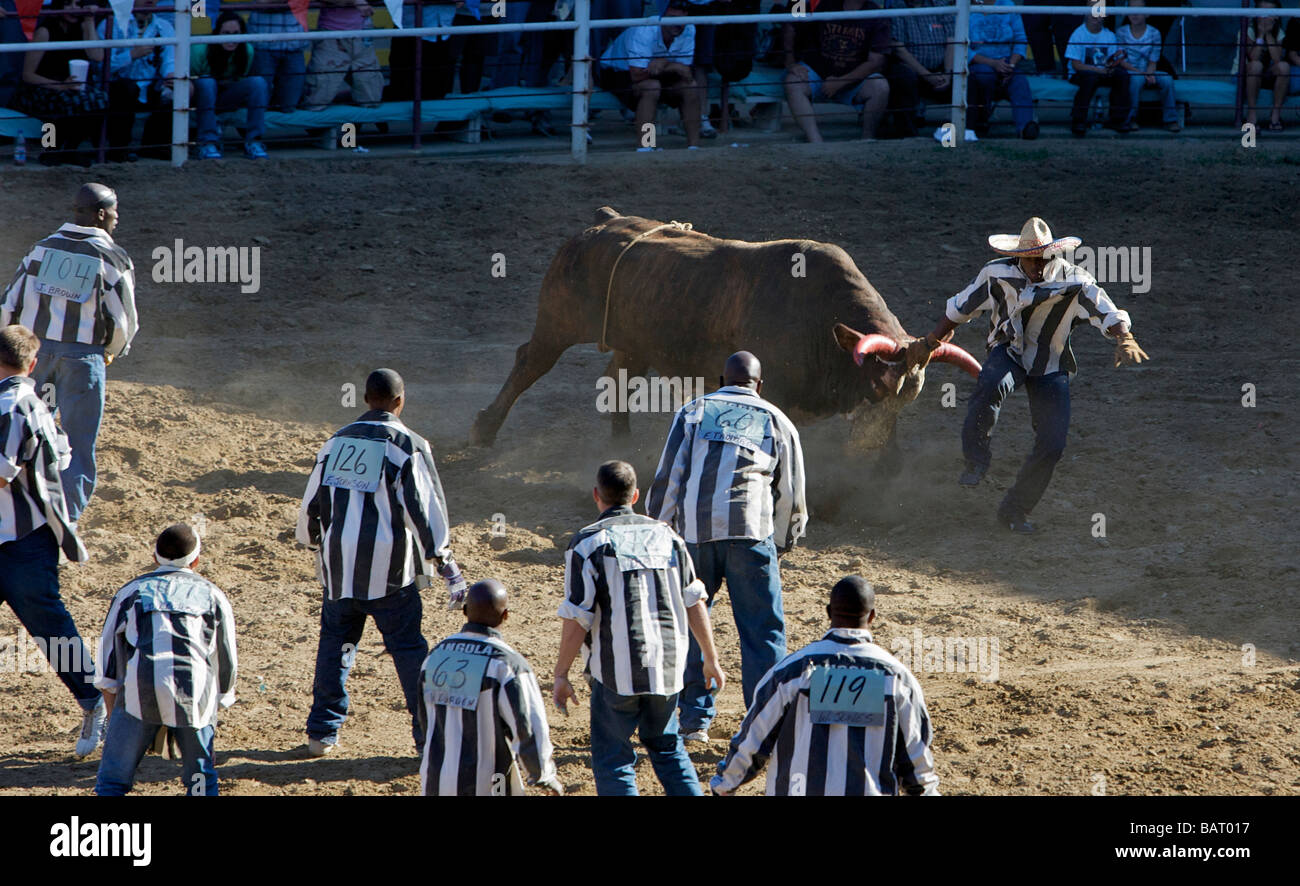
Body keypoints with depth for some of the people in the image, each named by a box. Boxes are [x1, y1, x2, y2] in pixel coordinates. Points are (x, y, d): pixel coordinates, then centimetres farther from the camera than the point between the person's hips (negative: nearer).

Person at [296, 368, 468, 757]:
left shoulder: (336, 443, 7)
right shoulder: (408, 447, -9)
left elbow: (311, 504, 14)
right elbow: (425, 509, -12)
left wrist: (314, 542, 33)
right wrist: (447, 565, -8)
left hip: (338, 565, 4)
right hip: (388, 572, -4)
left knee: (334, 644, 16)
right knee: (409, 649, 3)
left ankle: (322, 732, 16)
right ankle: (428, 734, 2)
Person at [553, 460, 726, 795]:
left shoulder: (588, 543, -7)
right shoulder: (666, 536, 8)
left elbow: (577, 620, -10)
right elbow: (695, 604, 10)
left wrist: (561, 675, -1)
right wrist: (711, 660, 20)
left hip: (617, 673, -5)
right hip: (667, 667, 5)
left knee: (611, 759, 5)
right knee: (667, 748, 21)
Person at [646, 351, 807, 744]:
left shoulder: (692, 413, 14)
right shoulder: (776, 422, 14)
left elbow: (668, 478, 7)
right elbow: (791, 496, 17)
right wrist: (781, 545, 29)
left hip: (693, 531, 1)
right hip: (750, 531, -1)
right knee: (762, 630, 2)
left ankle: (694, 720, 13)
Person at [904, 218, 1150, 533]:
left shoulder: (1074, 281, -15)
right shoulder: (998, 274, -10)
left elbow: (1109, 313, -24)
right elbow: (959, 309, 4)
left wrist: (1125, 340, -45)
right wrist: (929, 343, 11)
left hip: (1051, 369, 1)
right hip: (1009, 352, -1)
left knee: (1052, 445, -9)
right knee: (990, 385, -37)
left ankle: (1015, 510, 9)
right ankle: (976, 461, -22)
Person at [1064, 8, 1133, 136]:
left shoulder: (1109, 35, 7)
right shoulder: (1078, 34, -8)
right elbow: (1076, 65, -13)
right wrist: (1100, 70, -24)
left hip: (1104, 73, 4)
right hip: (1079, 74, -4)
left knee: (1122, 74, -22)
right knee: (1090, 77, -37)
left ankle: (1118, 120, -15)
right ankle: (1078, 120, -30)